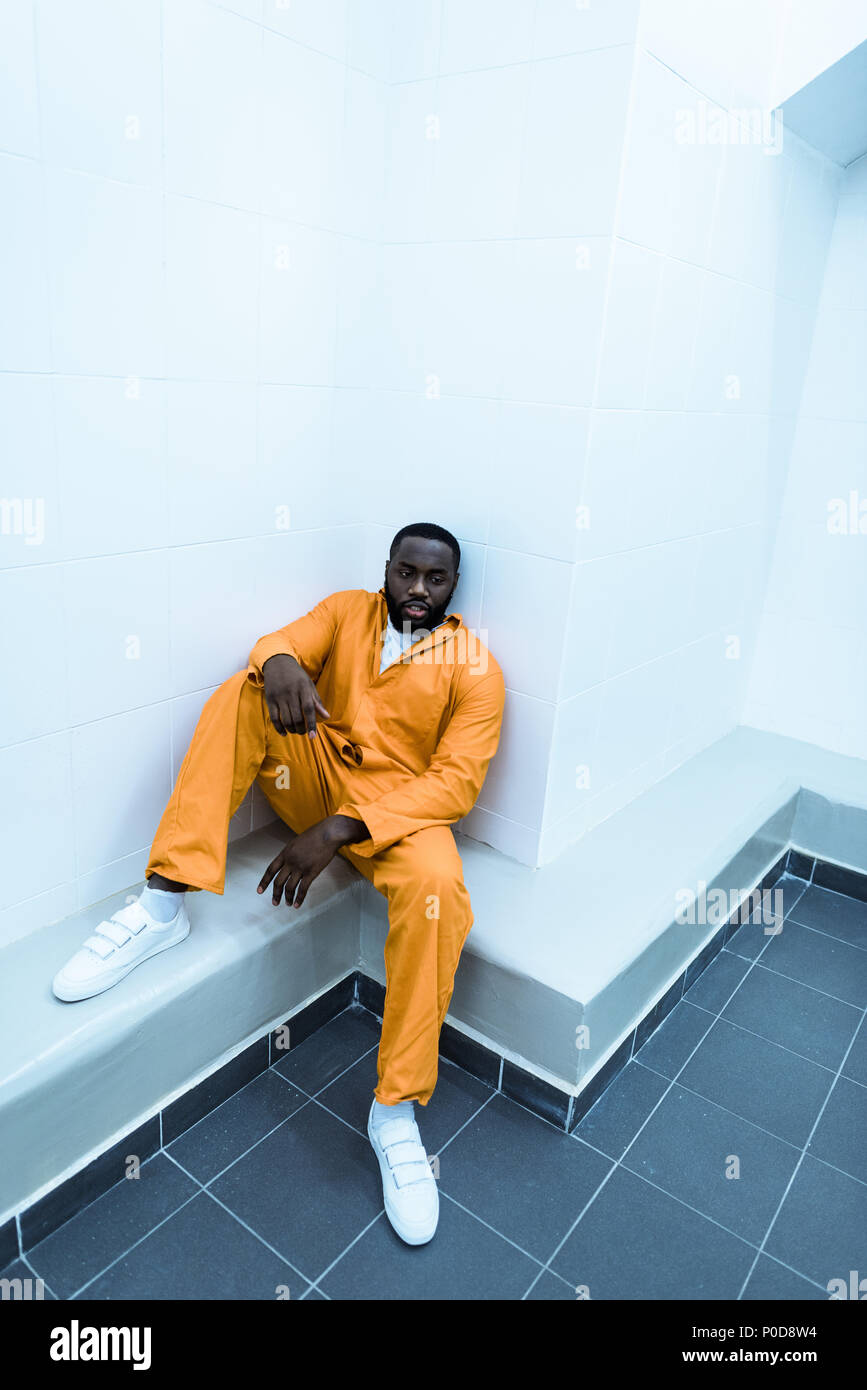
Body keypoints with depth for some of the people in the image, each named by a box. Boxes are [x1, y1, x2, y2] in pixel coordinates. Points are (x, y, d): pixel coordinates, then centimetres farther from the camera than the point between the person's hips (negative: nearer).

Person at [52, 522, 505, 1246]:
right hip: (317, 779, 4)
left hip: (399, 808, -3)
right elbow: (283, 642, -7)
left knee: (435, 887, -36)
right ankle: (165, 902, -22)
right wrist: (280, 664, -36)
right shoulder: (349, 609, 8)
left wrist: (337, 831, -25)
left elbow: (457, 781, -14)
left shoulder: (474, 668, -4)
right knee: (241, 694, -20)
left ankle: (397, 1111, -20)